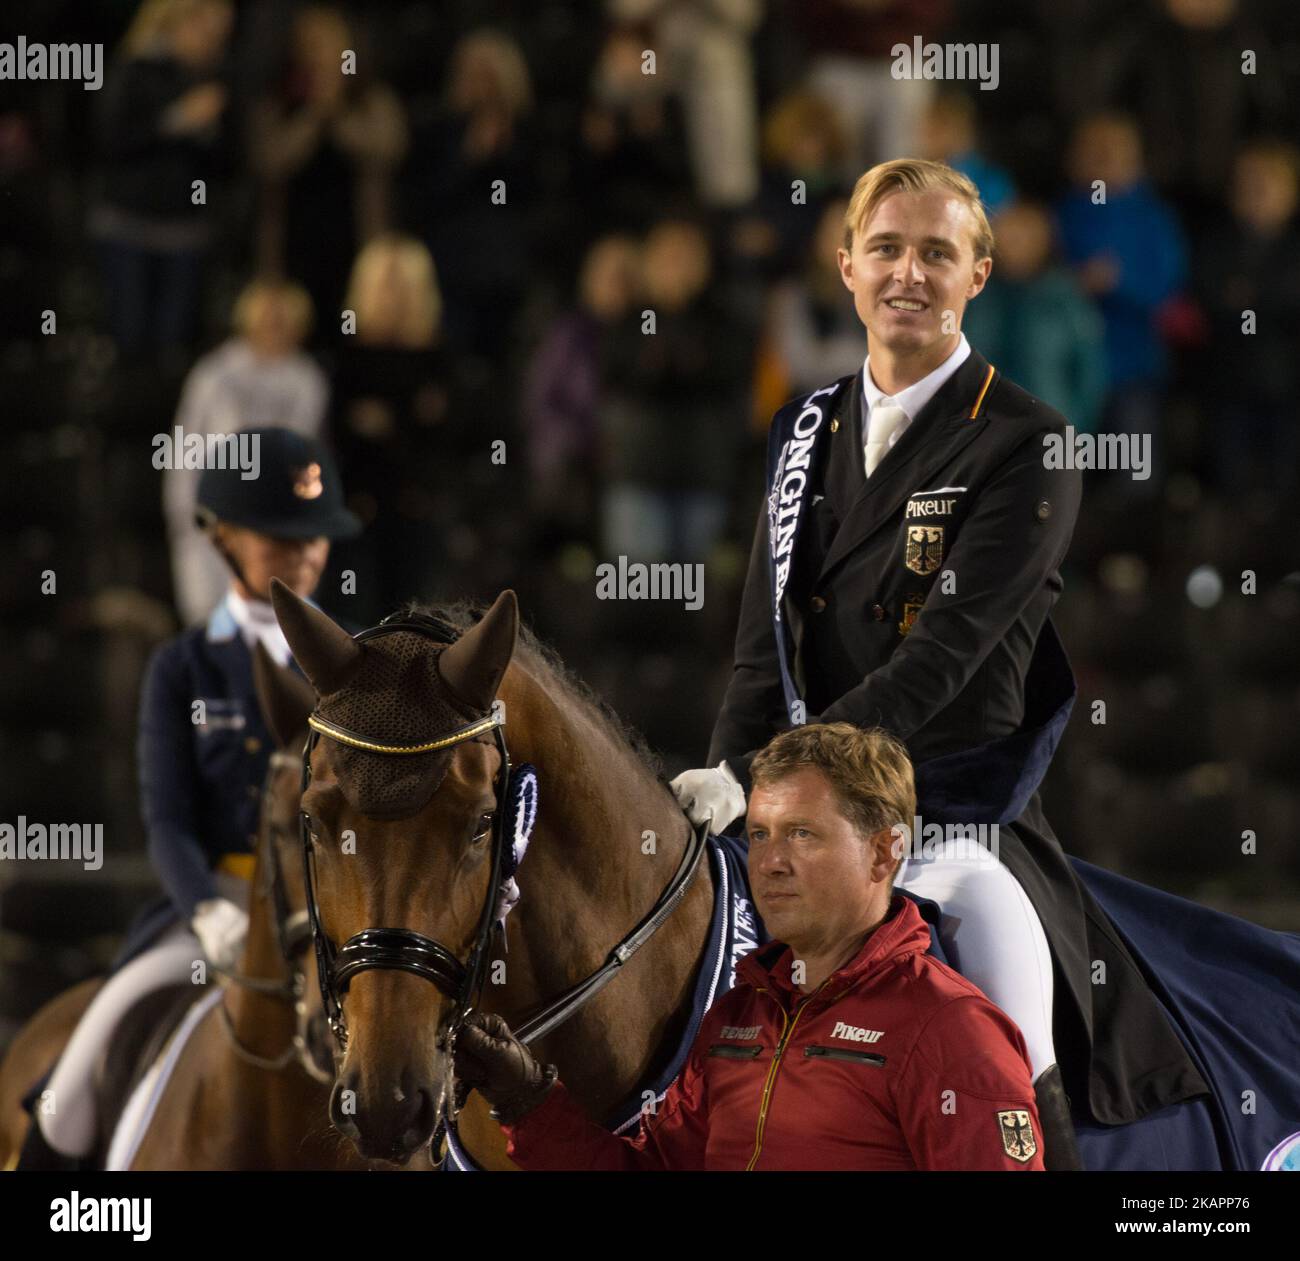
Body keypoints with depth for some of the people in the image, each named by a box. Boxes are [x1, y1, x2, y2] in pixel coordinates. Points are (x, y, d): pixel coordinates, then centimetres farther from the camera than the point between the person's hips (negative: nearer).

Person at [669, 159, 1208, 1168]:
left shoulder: (1026, 447, -4)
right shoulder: (806, 433, 14)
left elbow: (942, 655, -15)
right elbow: (765, 649, 11)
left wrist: (754, 777, -23)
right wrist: (719, 787, -9)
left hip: (962, 817, -5)